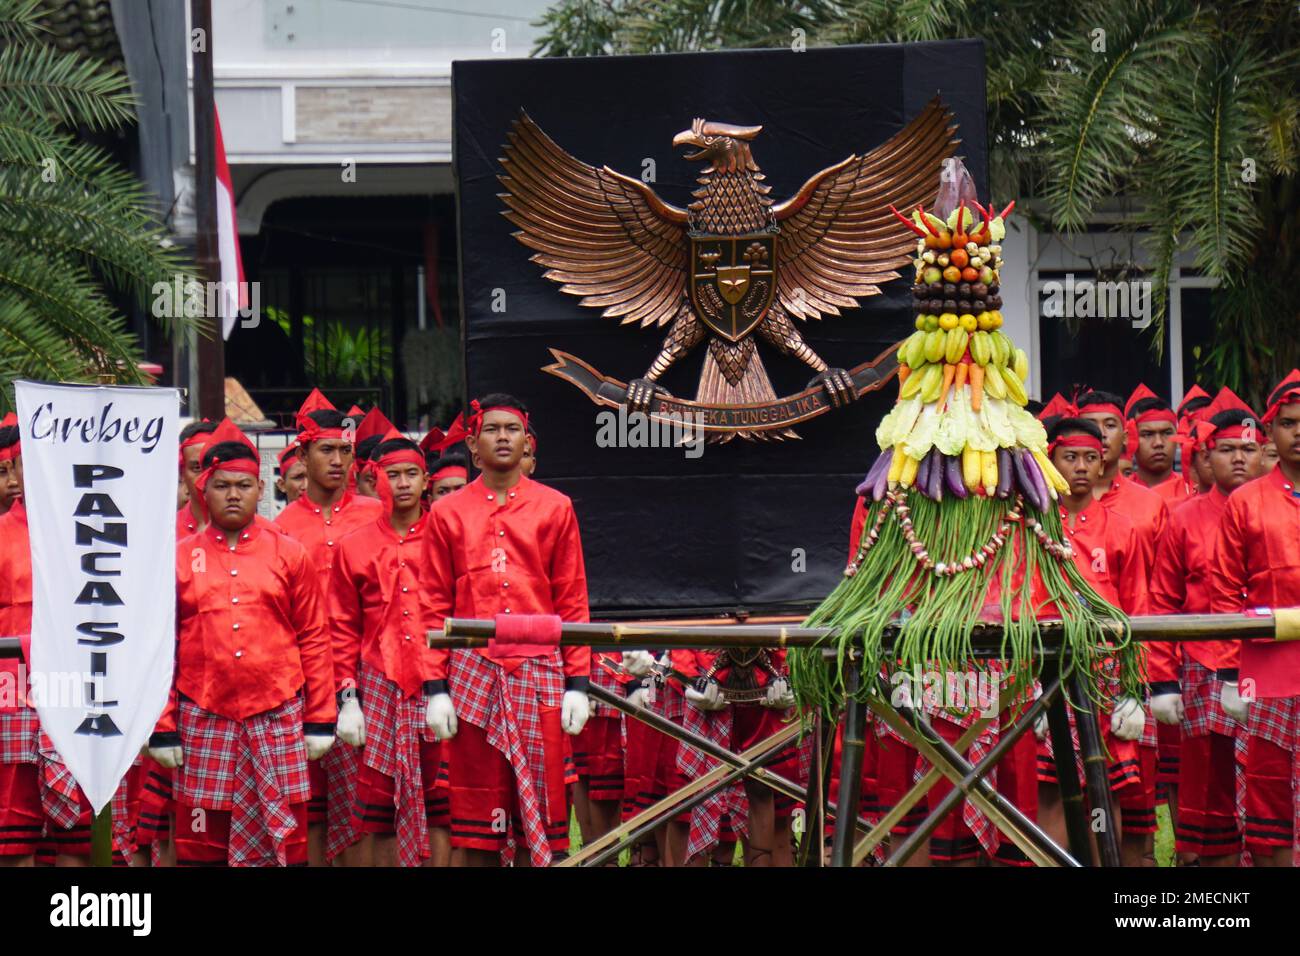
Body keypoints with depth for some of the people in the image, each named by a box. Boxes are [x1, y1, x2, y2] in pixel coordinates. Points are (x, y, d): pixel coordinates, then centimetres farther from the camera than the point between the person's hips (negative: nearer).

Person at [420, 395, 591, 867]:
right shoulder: (447, 513, 8)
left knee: (538, 802, 1)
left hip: (539, 672, 0)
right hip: (472, 674, 0)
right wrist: (437, 688, -1)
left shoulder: (556, 508, 8)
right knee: (475, 806, 2)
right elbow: (435, 607, 6)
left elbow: (573, 602, 7)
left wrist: (577, 683, 0)